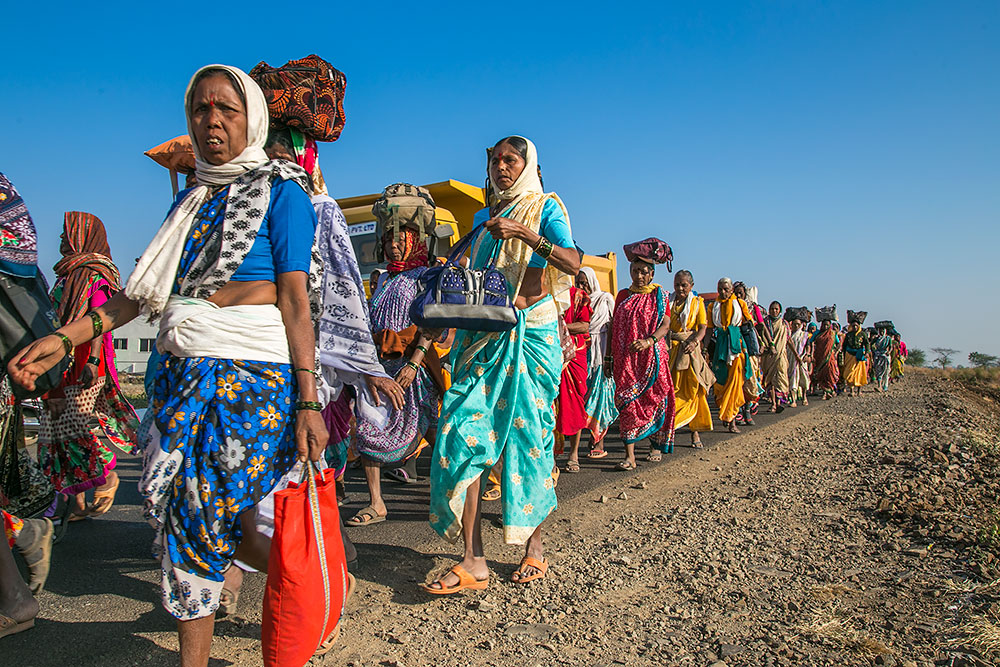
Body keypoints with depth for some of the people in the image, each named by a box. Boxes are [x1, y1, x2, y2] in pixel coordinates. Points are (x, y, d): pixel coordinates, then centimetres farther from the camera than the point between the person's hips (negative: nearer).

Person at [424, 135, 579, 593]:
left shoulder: (545, 207, 4)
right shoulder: (484, 216, 20)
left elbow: (572, 262, -14)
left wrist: (524, 233, -25)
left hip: (530, 335, -4)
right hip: (482, 335, 5)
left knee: (528, 434, -1)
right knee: (464, 431, -9)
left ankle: (534, 544, 19)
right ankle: (474, 560, -6)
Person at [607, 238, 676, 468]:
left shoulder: (659, 294, 6)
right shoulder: (623, 295, 14)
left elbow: (665, 324, -6)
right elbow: (613, 327, 14)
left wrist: (649, 341, -25)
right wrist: (608, 356, 9)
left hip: (652, 356, -1)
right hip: (625, 357, 1)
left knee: (653, 399, 3)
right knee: (627, 401, -8)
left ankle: (656, 445, 24)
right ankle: (630, 455, -11)